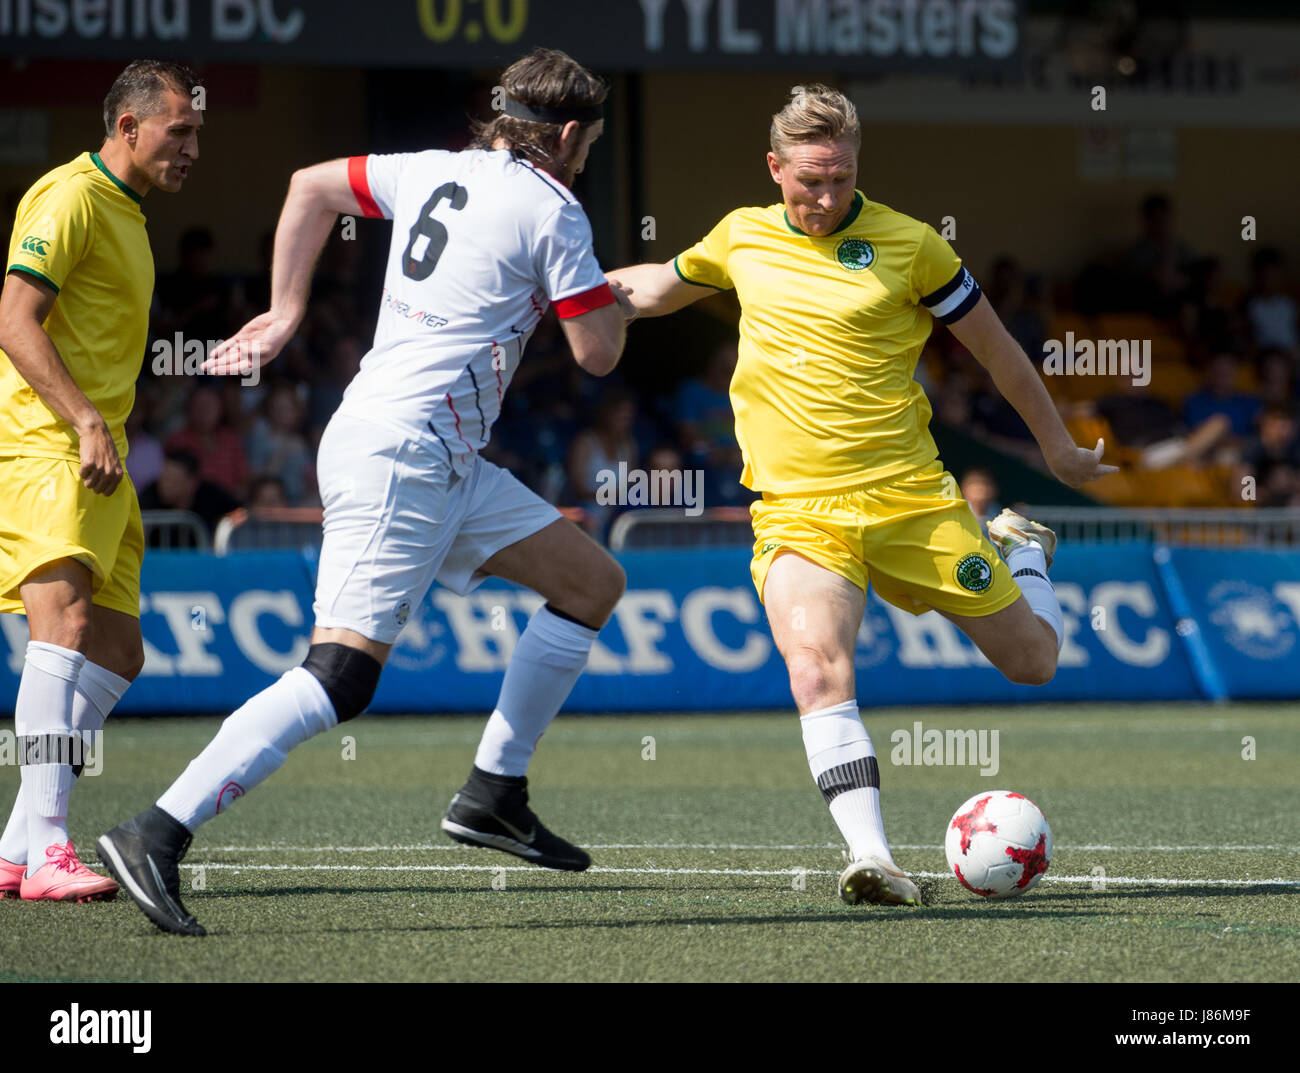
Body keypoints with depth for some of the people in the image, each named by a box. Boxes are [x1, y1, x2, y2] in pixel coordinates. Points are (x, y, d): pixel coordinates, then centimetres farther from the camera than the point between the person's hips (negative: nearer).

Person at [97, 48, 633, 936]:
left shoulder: (435, 172, 16)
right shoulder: (551, 211, -6)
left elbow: (311, 186, 26)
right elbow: (598, 353, -1)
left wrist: (286, 314, 28)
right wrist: (617, 299, 21)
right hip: (402, 453, -10)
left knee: (594, 582, 15)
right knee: (343, 674, -17)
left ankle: (494, 793, 15)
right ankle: (159, 835, -23)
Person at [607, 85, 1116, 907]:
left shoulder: (907, 244, -5)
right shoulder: (743, 237, 6)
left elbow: (995, 348, 7)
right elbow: (665, 285, 29)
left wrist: (1059, 451, 14)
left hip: (910, 499, -1)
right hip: (797, 512, 1)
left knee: (1035, 660, 11)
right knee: (818, 673, -27)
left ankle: (1023, 550, 44)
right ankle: (873, 859, -32)